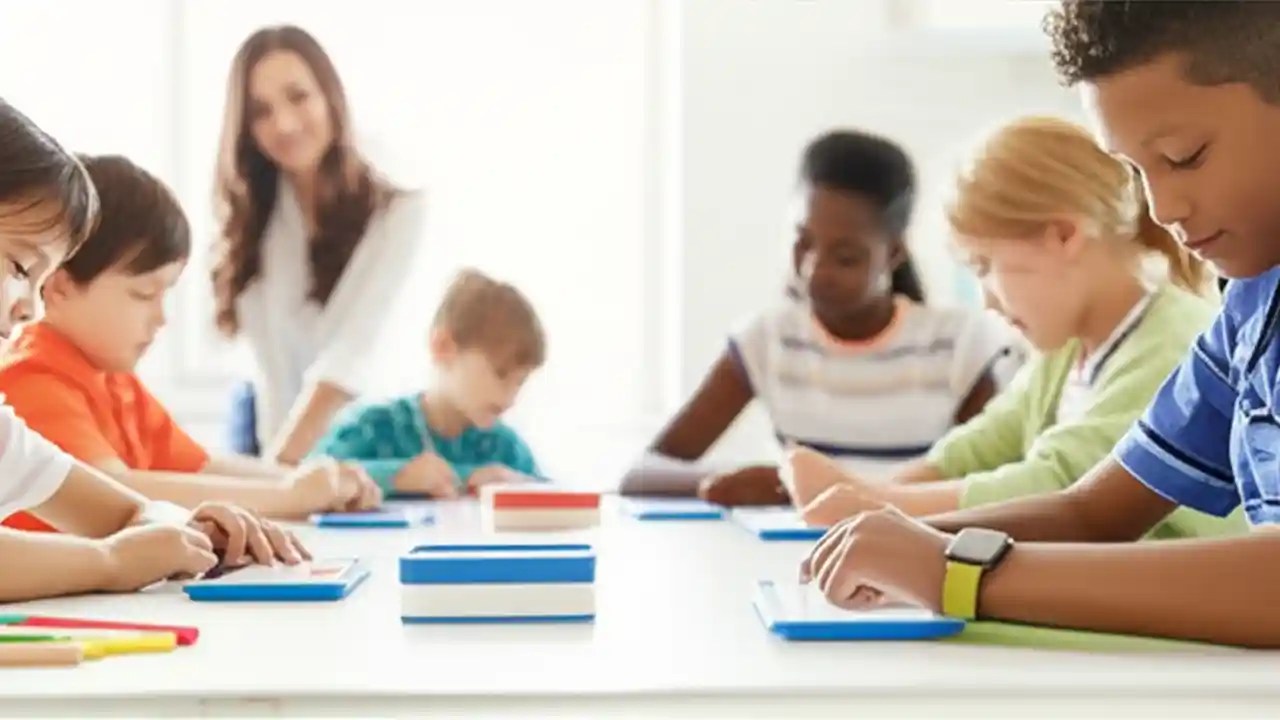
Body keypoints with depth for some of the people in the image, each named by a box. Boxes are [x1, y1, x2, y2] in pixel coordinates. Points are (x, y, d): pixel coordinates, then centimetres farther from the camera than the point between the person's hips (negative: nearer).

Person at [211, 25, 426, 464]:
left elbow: (349, 353, -23)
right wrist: (272, 462, -23)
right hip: (269, 423, 2)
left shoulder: (398, 212, -14)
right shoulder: (251, 213, -2)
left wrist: (280, 465, -32)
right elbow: (270, 359, -12)